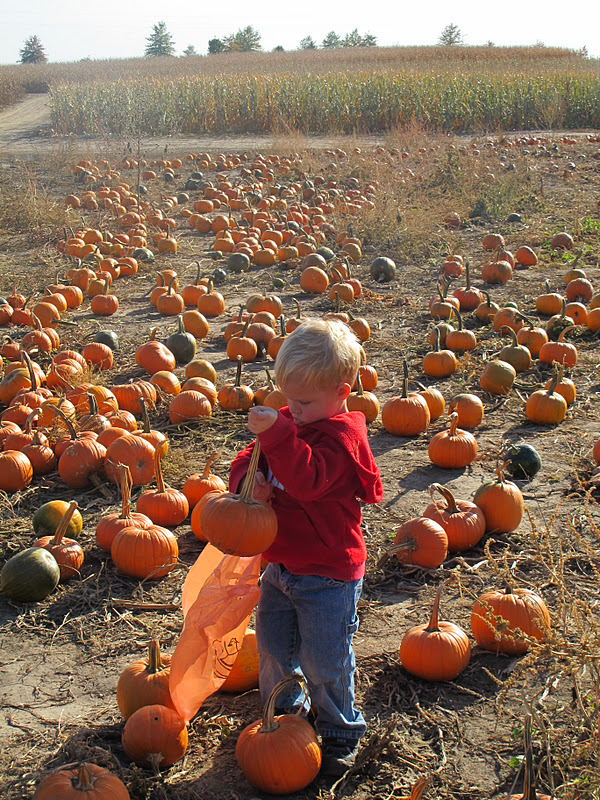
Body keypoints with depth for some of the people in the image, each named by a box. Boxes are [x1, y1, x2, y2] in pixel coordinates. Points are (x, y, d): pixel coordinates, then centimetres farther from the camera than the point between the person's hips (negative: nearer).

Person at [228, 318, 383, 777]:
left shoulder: (342, 435, -21)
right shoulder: (291, 422, 3)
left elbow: (308, 479, -36)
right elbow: (246, 461, 6)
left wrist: (276, 433, -44)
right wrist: (250, 481, -17)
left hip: (327, 575, -8)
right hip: (282, 564, 8)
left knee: (325, 661, 3)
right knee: (273, 645, 21)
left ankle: (341, 732, 27)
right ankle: (283, 708, 46)